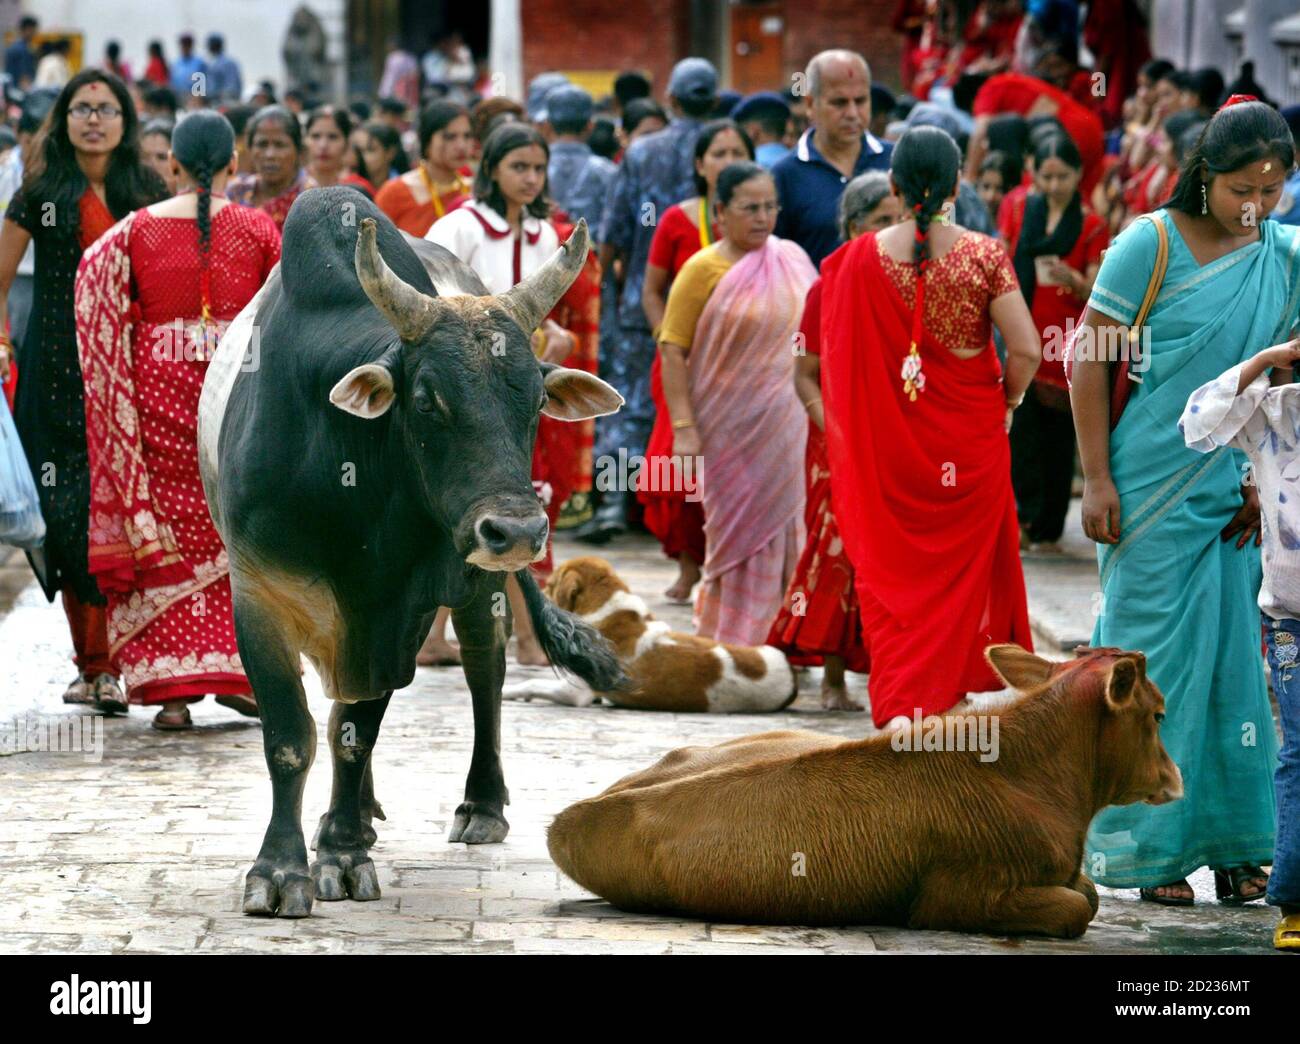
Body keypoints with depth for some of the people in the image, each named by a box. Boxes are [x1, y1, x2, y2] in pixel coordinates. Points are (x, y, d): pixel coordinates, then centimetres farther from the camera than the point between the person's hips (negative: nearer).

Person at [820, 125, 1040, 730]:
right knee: (960, 568, 15)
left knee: (889, 571, 7)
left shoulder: (858, 260, -7)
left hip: (886, 444, 1)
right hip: (970, 441, 0)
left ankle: (896, 708, -7)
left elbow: (838, 361, -2)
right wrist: (1006, 400, 6)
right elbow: (1026, 349, -14)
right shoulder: (984, 256, -10)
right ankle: (940, 697, 21)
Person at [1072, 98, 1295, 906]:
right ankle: (1153, 849, 9)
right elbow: (1090, 361, -6)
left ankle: (1233, 842, 13)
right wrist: (1097, 479, -10)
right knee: (1157, 660, 0)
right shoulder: (1151, 244, -7)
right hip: (1152, 492, -4)